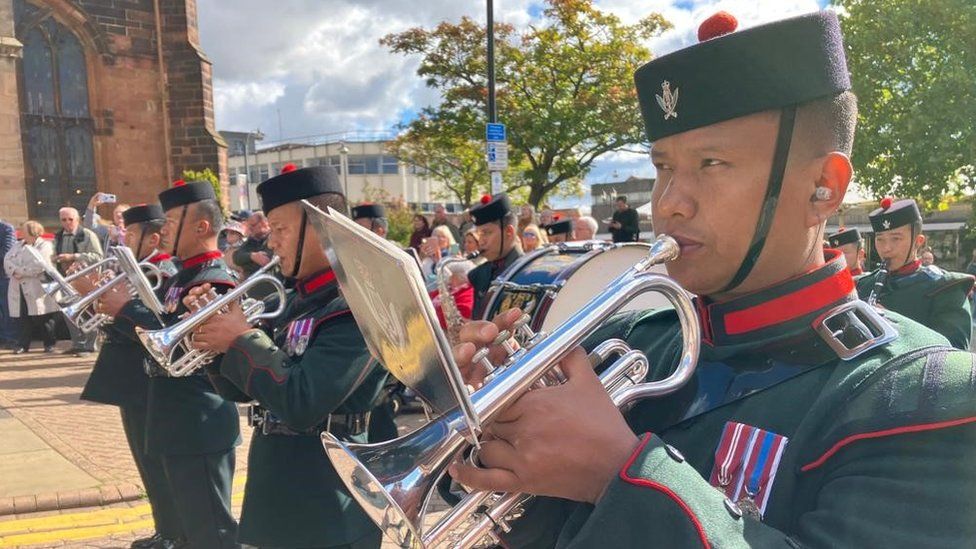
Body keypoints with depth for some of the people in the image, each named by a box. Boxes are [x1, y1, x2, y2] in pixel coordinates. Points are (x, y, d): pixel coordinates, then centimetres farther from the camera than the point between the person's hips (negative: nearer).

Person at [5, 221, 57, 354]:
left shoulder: (44, 246, -4)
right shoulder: (18, 246, 19)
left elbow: (39, 265, -17)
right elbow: (7, 260, 7)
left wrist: (20, 271, -13)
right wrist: (14, 271, -12)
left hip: (38, 290, -6)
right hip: (19, 290, 6)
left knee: (43, 319, 0)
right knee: (23, 318, 7)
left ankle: (49, 344, 10)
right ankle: (23, 344, 14)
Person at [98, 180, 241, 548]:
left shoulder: (215, 282, -18)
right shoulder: (180, 278, 13)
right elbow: (154, 333, 14)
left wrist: (127, 309, -20)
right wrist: (113, 305, 0)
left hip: (200, 427, -10)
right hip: (178, 424, 10)